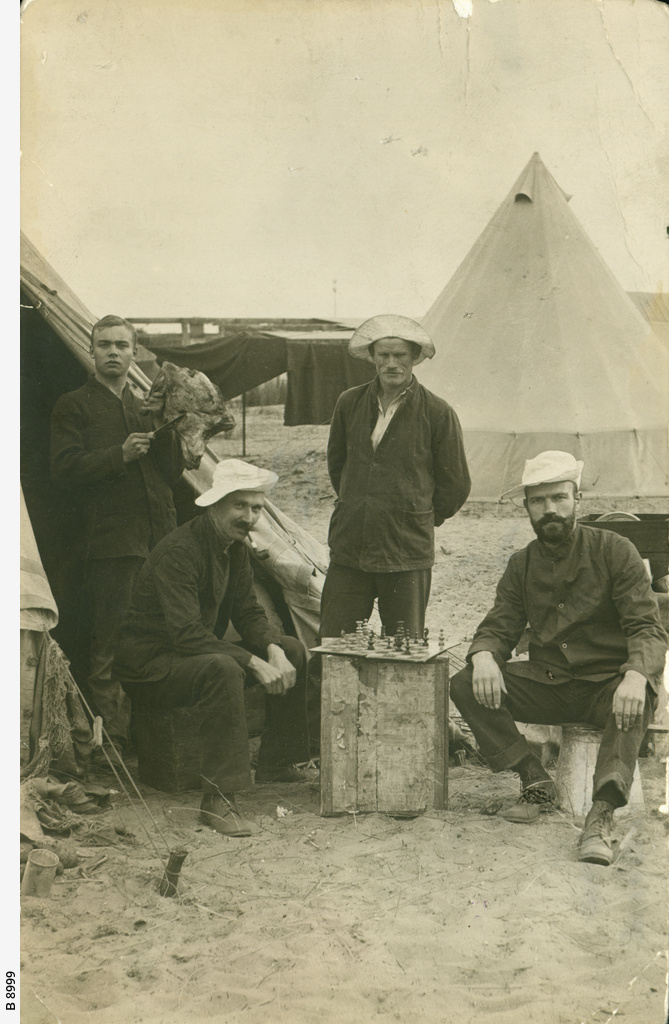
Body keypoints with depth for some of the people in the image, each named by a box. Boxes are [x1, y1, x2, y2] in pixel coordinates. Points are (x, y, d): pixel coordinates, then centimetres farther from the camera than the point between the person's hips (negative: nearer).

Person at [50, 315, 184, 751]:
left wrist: (164, 428, 1)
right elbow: (65, 469, -7)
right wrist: (119, 454, -16)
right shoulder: (73, 407, 6)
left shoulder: (146, 408, 23)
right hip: (110, 540, -5)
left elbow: (173, 471, 16)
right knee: (109, 648, -7)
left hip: (158, 536, 5)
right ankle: (113, 739, -4)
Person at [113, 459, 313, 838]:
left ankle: (275, 763, 15)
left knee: (293, 650, 5)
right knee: (224, 671, -38)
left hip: (201, 653, 10)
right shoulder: (178, 552, -24)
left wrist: (274, 650, -13)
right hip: (151, 666, -10)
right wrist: (254, 663, -34)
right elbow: (186, 633, -32)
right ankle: (219, 799, -38)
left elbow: (249, 614, 9)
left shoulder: (235, 547, 6)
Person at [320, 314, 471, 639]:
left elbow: (456, 485, 6)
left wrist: (420, 521, 9)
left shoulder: (437, 413, -3)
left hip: (407, 556, -3)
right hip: (348, 551, 3)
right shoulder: (350, 403, 7)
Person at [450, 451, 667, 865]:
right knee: (464, 686, -17)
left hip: (607, 684, -4)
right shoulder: (522, 565, 10)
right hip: (548, 684, 4)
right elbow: (499, 628, 8)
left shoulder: (615, 551, -4)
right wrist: (484, 656, -19)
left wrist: (635, 676, -34)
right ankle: (537, 782, -13)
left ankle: (602, 815, -46)